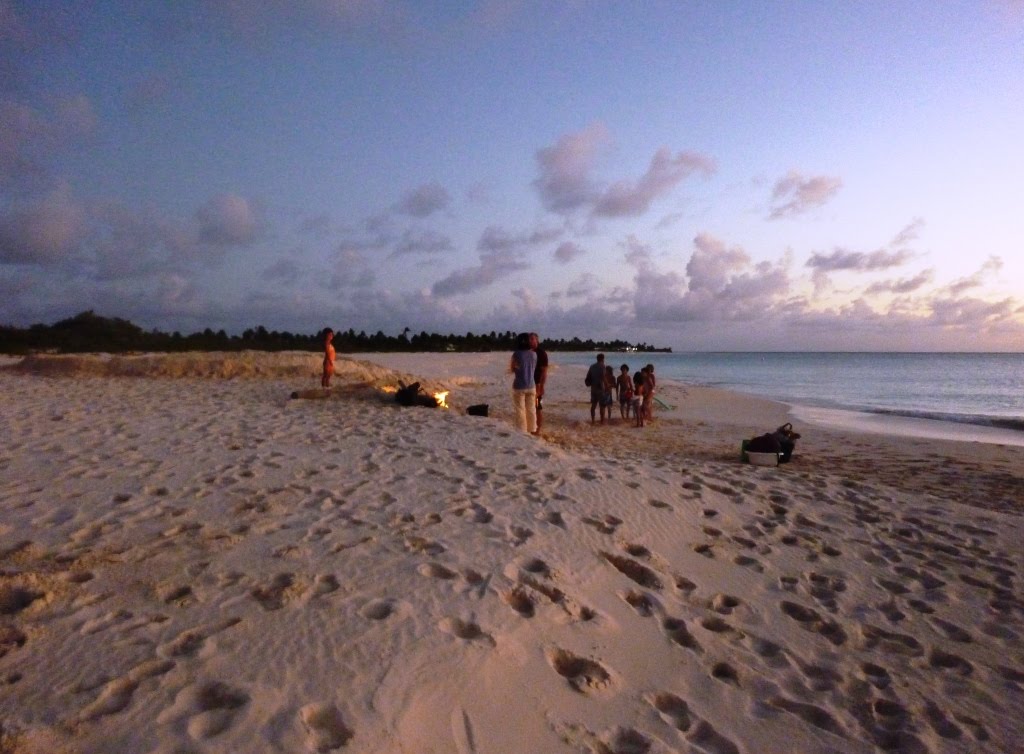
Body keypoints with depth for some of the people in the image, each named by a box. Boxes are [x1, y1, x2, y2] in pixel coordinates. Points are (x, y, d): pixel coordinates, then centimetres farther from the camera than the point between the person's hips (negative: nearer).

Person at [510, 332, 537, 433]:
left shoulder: (516, 354, -12)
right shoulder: (534, 354, -1)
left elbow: (511, 369, -1)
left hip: (519, 386, -4)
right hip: (531, 386, 4)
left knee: (520, 411, 4)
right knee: (531, 410, 13)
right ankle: (532, 430, 19)